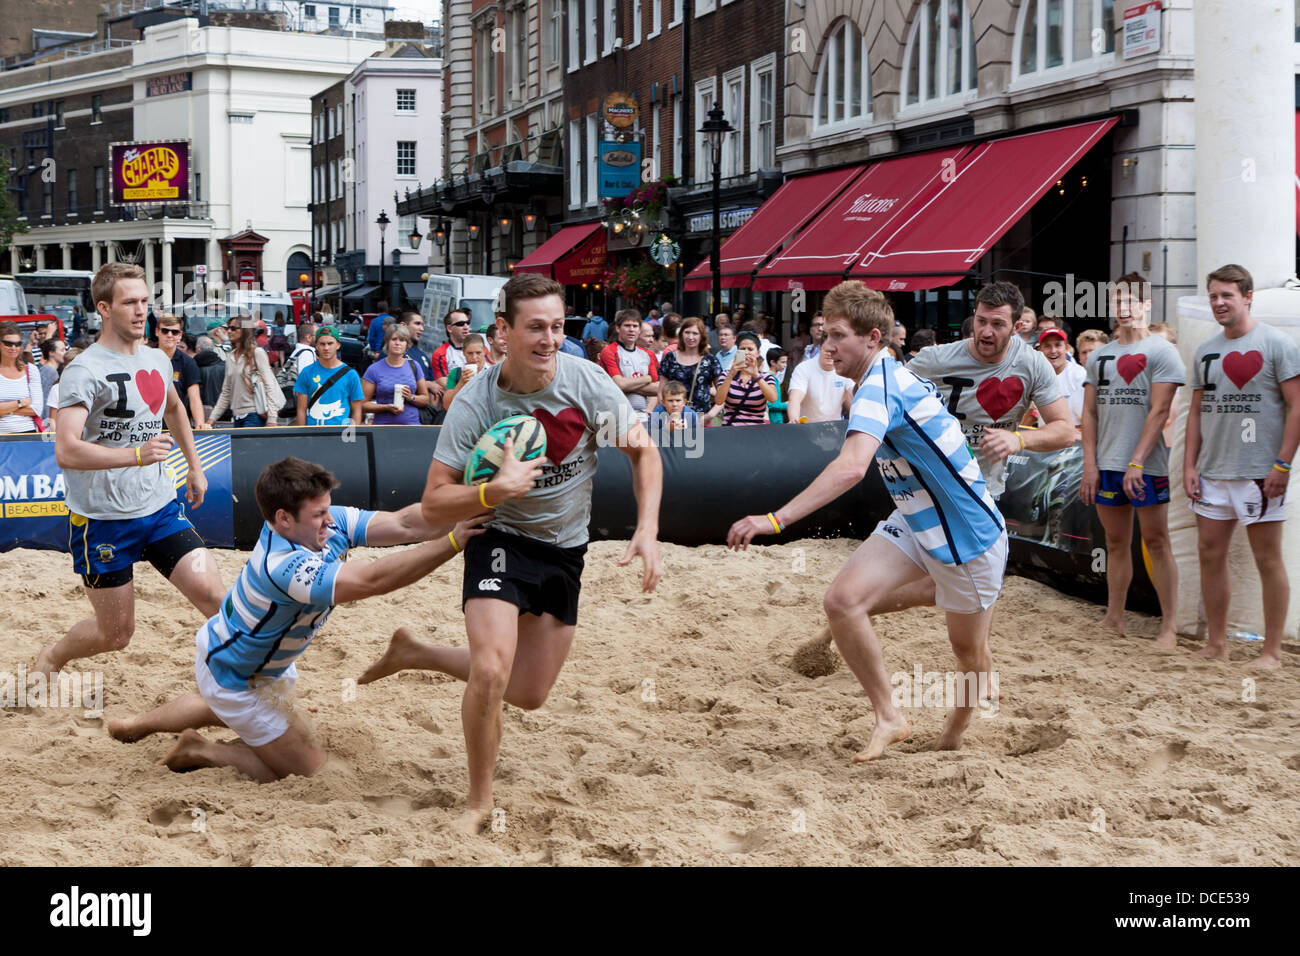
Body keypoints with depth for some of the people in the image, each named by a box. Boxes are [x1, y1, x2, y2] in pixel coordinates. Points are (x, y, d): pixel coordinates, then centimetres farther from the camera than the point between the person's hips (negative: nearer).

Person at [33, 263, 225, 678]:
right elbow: (66, 452, -29)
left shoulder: (157, 360, 7)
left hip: (161, 507, 5)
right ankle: (50, 658, 35)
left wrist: (195, 467, 30)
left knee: (212, 594, -11)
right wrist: (137, 454, -39)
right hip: (103, 519, -5)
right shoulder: (85, 371, -16)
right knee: (116, 634, 6)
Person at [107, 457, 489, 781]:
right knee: (311, 773, -5)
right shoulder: (283, 567, -43)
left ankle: (141, 723, 55)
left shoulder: (331, 523, -19)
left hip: (269, 660, 9)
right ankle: (203, 752, 6)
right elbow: (373, 580, -51)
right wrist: (453, 542, -53)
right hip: (235, 678, -9)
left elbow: (403, 523, -26)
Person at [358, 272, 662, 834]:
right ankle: (479, 801, 1)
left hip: (565, 548, 4)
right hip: (502, 539, -3)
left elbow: (643, 452, -2)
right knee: (491, 671, -23)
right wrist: (495, 491, -37)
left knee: (529, 694, 8)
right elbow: (433, 505, -18)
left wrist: (647, 530, -15)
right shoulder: (475, 404, -21)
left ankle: (415, 655, 31)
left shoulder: (586, 381, -16)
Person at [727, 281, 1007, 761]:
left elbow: (851, 467, -44)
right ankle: (889, 718, 1)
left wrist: (776, 519, -50)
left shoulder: (879, 388, -28)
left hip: (968, 533, -8)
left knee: (968, 648, 11)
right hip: (913, 523, 8)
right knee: (842, 600, -12)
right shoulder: (891, 376, 2)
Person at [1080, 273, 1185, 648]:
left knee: (1156, 541, -3)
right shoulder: (1099, 356, 14)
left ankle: (1169, 625, 0)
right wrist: (1089, 464, 4)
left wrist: (1137, 463, -17)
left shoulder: (1161, 351, -3)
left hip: (1146, 465, -5)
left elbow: (1159, 411, -10)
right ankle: (1113, 621, 17)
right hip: (1106, 465, 5)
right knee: (1116, 543, 11)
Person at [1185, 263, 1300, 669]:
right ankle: (1216, 643, 18)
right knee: (1210, 553, 8)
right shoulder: (1206, 351, 12)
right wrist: (1190, 464, 7)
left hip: (1260, 473, -6)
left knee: (1267, 559, 0)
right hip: (1213, 472, 6)